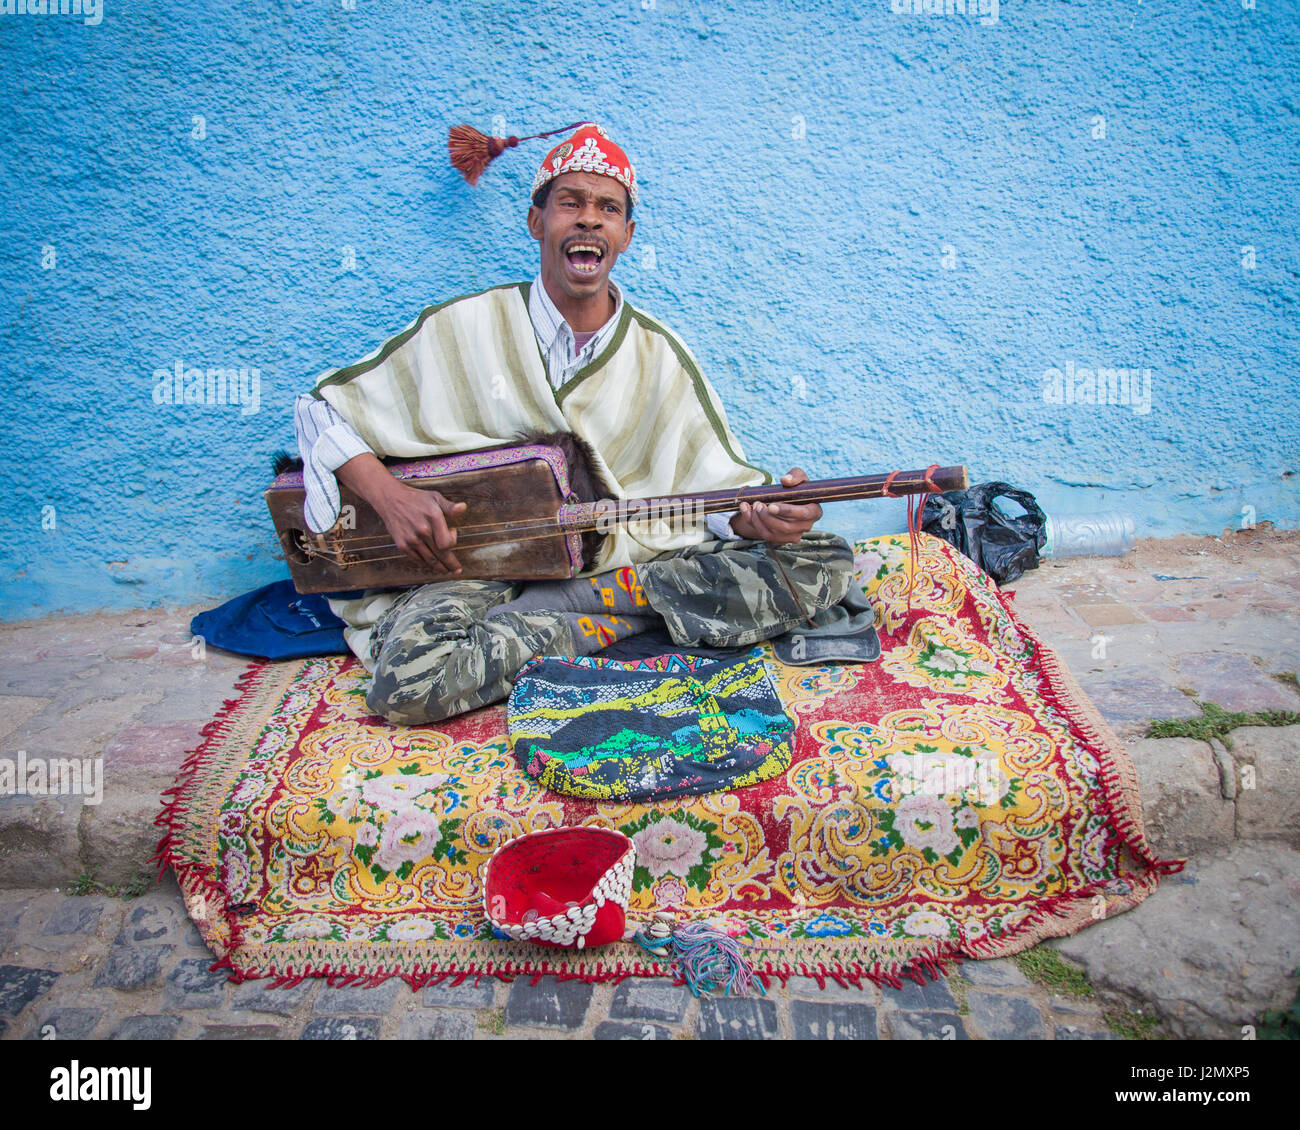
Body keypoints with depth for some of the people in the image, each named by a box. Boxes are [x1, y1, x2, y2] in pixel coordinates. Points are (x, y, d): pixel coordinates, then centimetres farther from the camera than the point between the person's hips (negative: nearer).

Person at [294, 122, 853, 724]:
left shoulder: (660, 354, 4)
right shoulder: (460, 328, -2)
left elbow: (719, 485, 4)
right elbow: (323, 408, 4)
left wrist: (761, 517, -20)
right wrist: (388, 494, -15)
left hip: (632, 551, 3)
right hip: (478, 558, -2)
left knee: (824, 565, -13)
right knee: (407, 683, -34)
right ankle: (632, 614, -17)